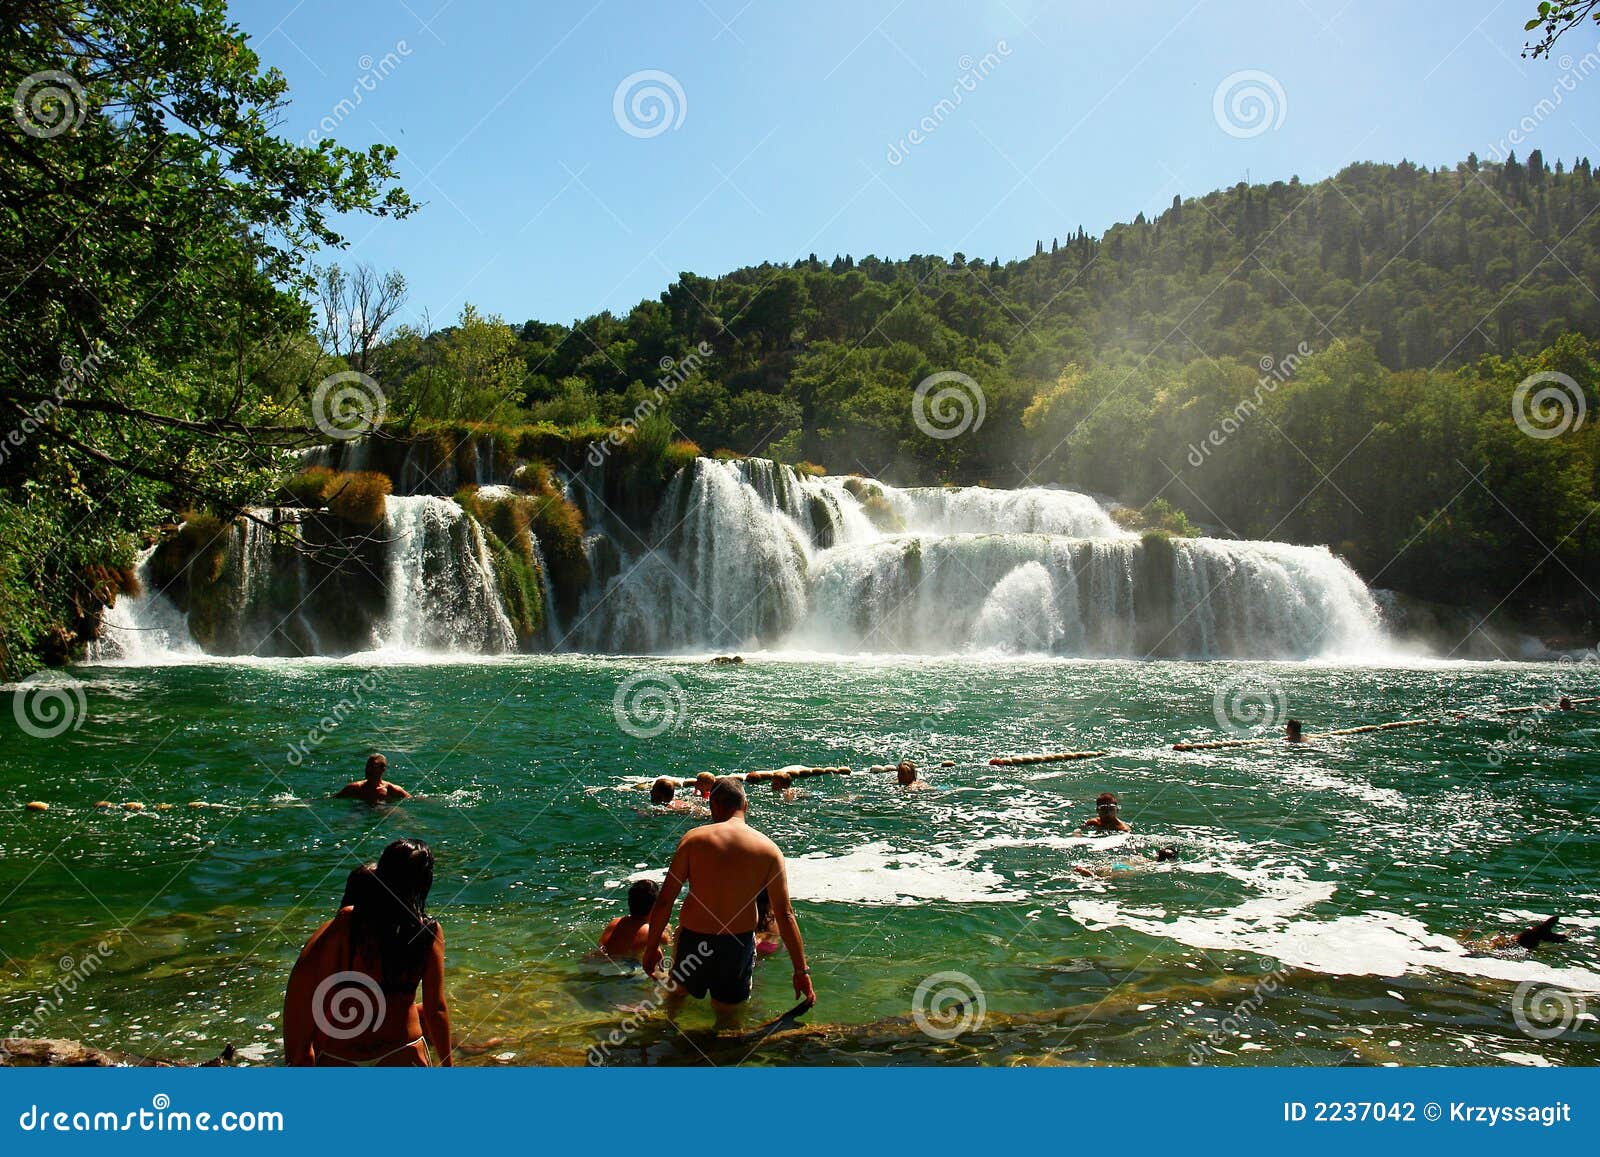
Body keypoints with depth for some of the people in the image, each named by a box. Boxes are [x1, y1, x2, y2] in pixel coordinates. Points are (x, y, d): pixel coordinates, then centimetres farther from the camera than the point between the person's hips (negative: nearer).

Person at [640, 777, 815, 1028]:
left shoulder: (694, 838, -8)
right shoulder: (768, 850, -6)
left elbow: (665, 900, -7)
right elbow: (785, 914, -6)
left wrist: (652, 947, 5)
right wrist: (801, 970, 0)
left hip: (693, 939, 0)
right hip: (739, 944, 1)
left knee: (676, 991, 28)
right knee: (729, 1016, 21)